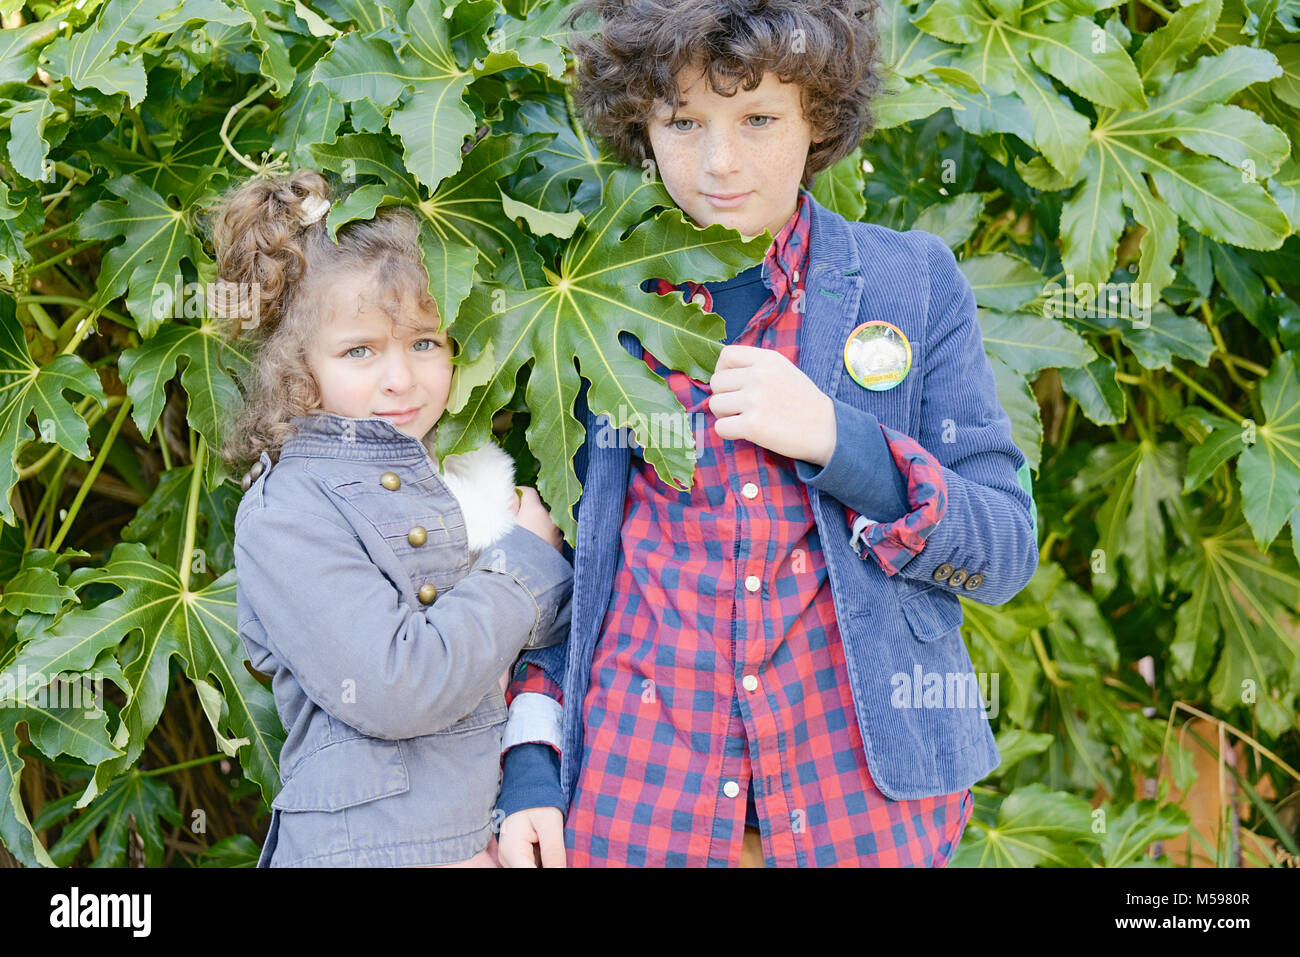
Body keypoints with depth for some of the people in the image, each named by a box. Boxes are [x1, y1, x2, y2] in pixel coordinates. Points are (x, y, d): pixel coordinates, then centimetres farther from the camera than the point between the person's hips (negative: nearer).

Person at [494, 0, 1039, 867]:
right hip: (637, 791, 1)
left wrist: (836, 438, -16)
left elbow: (1006, 553, -2)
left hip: (859, 790, 0)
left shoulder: (916, 282, 0)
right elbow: (553, 555, 8)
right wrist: (530, 761, -2)